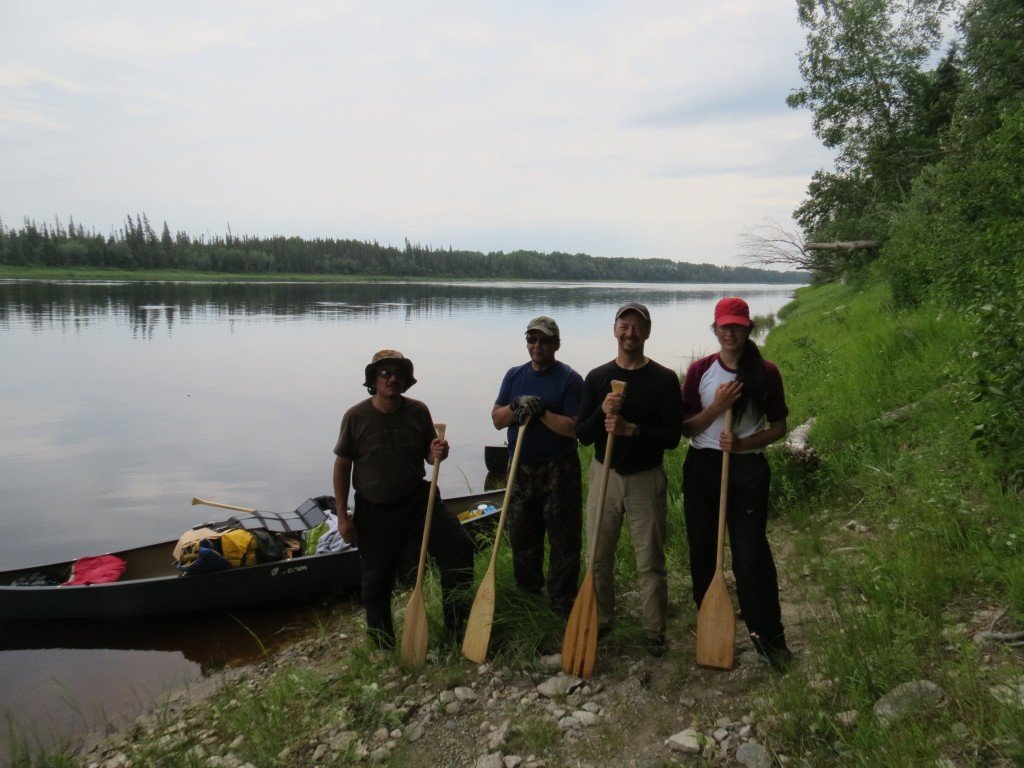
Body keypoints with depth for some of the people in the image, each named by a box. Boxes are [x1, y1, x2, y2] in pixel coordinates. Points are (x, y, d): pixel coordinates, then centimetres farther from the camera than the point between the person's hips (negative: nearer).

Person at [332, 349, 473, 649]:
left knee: (459, 547, -11)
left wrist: (438, 453, -17)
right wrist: (342, 515, -5)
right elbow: (342, 466, -3)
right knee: (376, 583, 7)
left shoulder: (418, 411, -2)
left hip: (418, 500, 2)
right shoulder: (356, 417, -9)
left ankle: (456, 627, 6)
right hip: (374, 512, -2)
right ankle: (384, 648, 29)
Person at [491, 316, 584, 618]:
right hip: (521, 469, 5)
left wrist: (540, 411, -20)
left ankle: (563, 604, 17)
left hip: (559, 471, -5)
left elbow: (573, 428, -16)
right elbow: (497, 420, 3)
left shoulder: (570, 379, -8)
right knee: (521, 536, 16)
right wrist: (516, 406, -15)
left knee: (564, 539, 3)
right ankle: (528, 593, 35)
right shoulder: (514, 375, 8)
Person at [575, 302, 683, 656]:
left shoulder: (664, 379, -4)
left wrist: (631, 429, -23)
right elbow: (582, 435, -2)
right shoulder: (597, 378, 1)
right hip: (604, 475, 2)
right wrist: (602, 412, -21)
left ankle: (655, 630, 23)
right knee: (599, 558, 11)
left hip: (646, 479, -2)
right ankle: (600, 621, 29)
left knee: (650, 563, 7)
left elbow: (672, 437, -9)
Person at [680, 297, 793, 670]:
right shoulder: (700, 370, 1)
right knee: (702, 550, 10)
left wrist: (745, 443, -14)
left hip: (747, 469, -2)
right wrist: (717, 407, -16)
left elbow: (779, 426, 3)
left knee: (751, 554, -3)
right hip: (702, 466, 2)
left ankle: (768, 633, 12)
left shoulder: (766, 372, -1)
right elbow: (685, 428, 0)